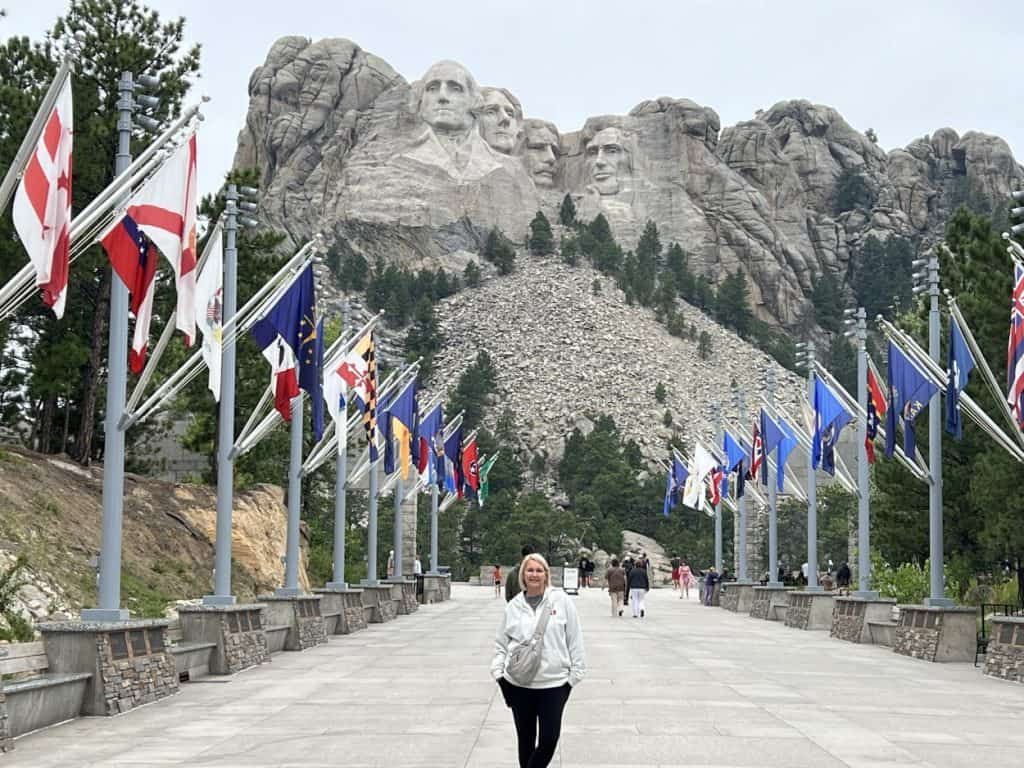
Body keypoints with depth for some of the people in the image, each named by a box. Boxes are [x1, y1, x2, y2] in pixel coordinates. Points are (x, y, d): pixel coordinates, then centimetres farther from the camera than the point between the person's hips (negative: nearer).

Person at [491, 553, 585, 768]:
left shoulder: (561, 601, -2)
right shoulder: (513, 606, 3)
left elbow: (575, 640, 0)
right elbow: (501, 643, 10)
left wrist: (575, 673, -1)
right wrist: (498, 672, 0)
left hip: (554, 683, -2)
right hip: (519, 684, 2)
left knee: (549, 739, -6)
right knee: (525, 739, 12)